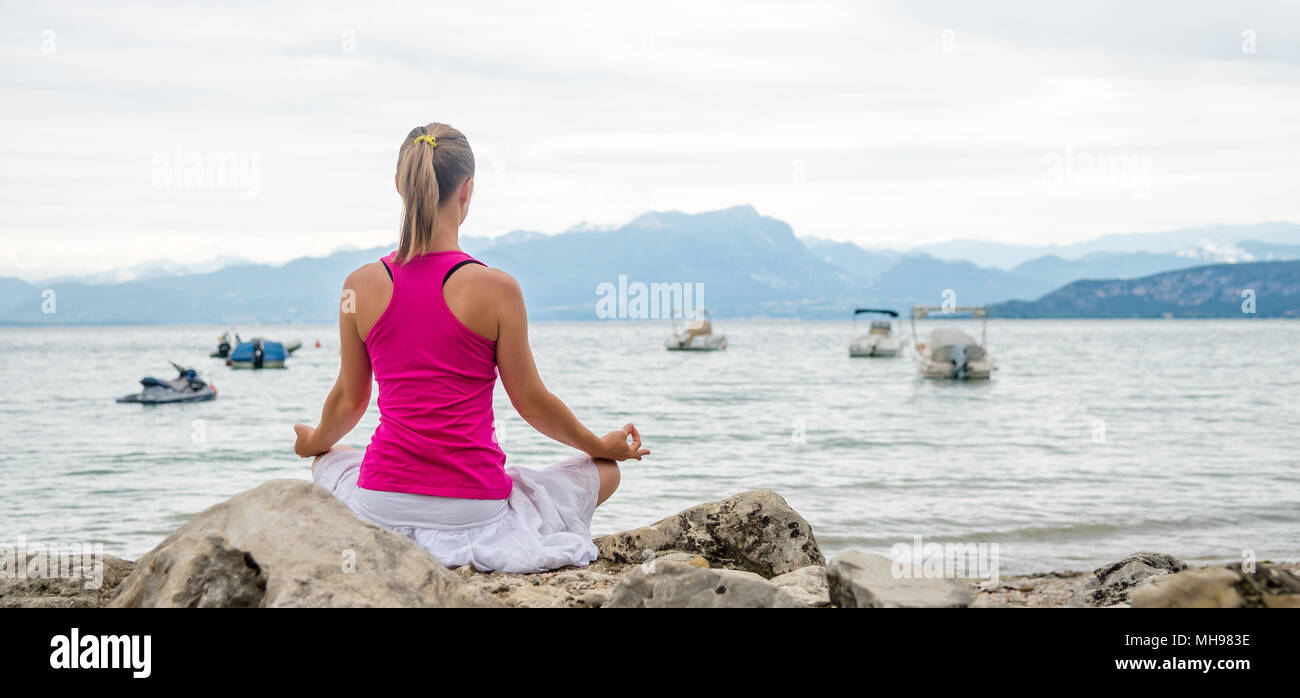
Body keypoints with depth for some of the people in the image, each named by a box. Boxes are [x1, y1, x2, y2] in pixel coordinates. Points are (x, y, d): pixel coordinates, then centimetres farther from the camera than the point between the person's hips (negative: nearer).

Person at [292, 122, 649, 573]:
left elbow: (349, 400, 9)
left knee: (327, 463, 40)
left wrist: (315, 441, 32)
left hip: (382, 503, 4)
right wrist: (604, 446, 15)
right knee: (605, 470, 21)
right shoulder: (495, 288, -13)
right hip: (474, 505, -3)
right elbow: (531, 403, -3)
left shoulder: (361, 286, -4)